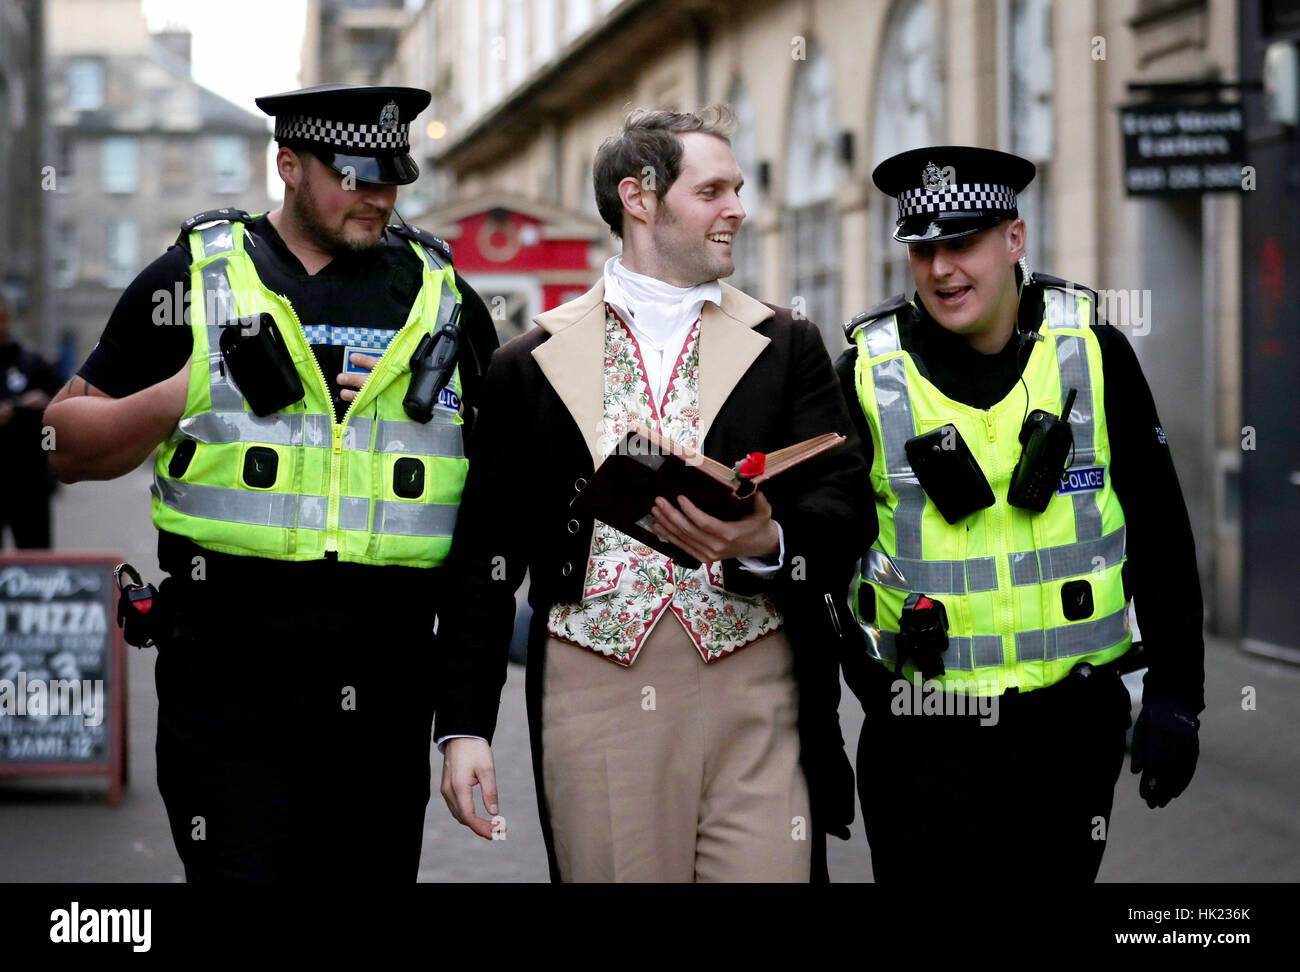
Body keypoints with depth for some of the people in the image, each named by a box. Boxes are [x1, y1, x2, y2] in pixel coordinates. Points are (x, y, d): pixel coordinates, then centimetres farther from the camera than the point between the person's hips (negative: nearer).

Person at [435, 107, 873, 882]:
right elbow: (486, 556, 8)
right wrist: (464, 726, 1)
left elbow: (846, 507, 3)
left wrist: (768, 544, -19)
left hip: (753, 701, 0)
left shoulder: (788, 347, 12)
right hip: (594, 696, 0)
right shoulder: (532, 364, 10)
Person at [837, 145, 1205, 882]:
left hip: (1069, 722, 1)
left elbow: (1161, 537, 4)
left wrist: (1176, 696, 2)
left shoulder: (1092, 350, -1)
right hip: (920, 733, -1)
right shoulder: (869, 373, -3)